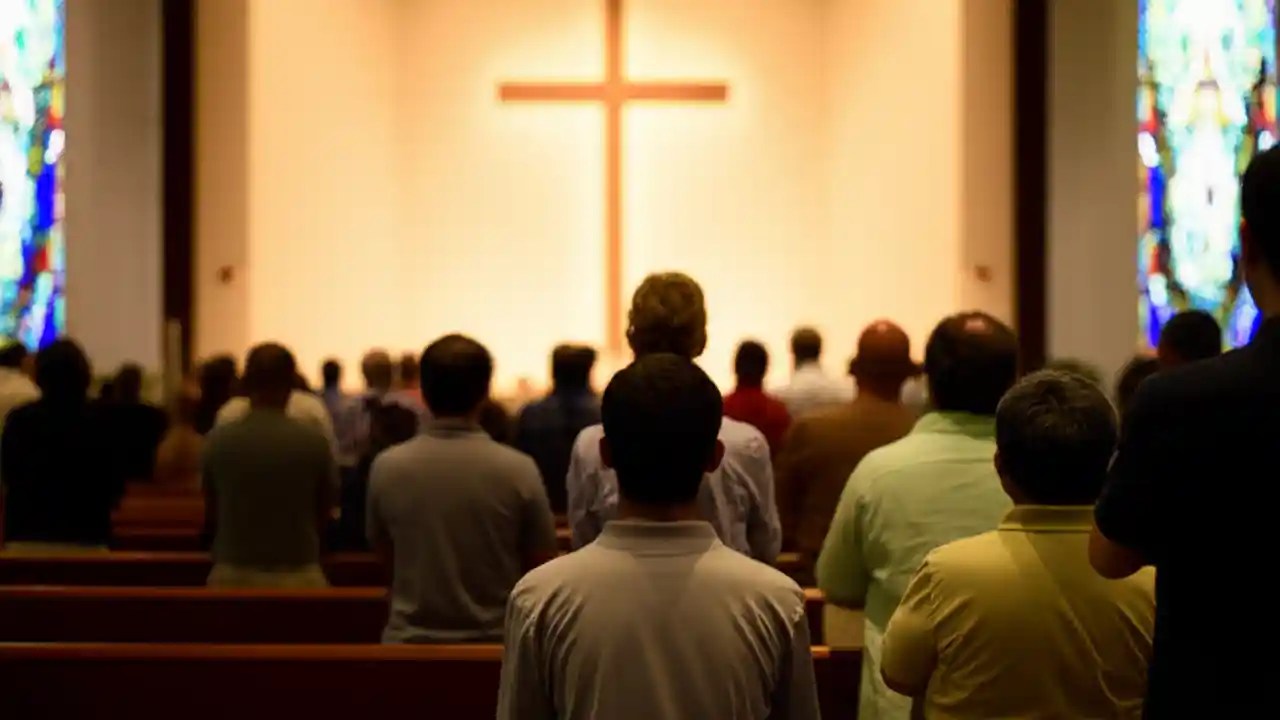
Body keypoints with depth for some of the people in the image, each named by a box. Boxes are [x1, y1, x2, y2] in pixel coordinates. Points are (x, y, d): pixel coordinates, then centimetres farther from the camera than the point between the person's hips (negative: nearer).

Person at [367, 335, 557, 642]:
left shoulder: (387, 467, -8)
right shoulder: (519, 470, -13)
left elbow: (383, 550, 7)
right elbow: (541, 563, -3)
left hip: (411, 642, 1)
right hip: (495, 642, -1)